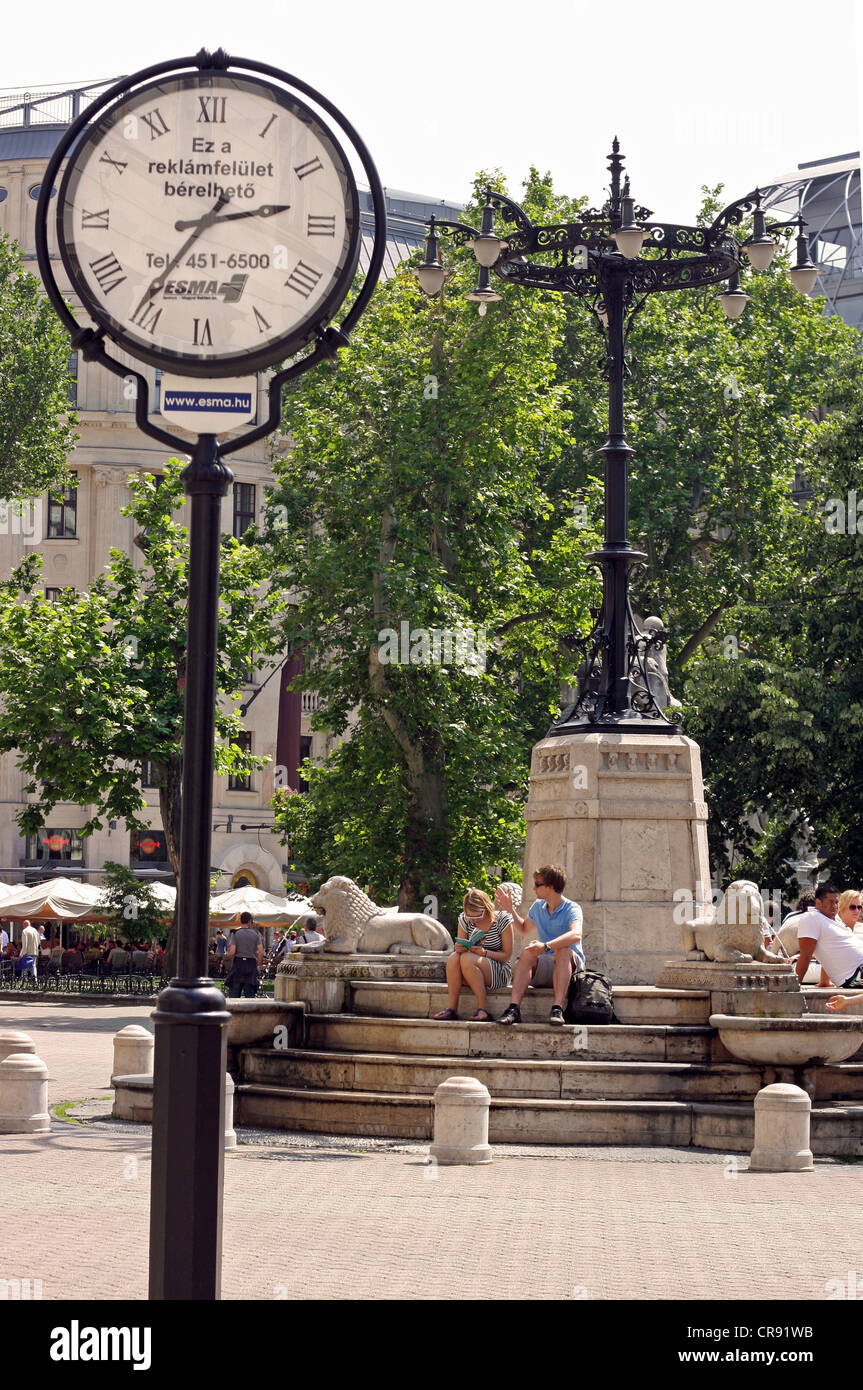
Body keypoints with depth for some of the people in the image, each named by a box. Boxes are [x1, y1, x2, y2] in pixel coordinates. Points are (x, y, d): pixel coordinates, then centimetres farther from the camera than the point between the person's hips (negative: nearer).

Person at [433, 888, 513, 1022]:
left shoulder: (502, 920, -10)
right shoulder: (465, 920, 2)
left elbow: (506, 955, -8)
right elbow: (459, 947, 9)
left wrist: (484, 952, -26)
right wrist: (458, 948, -17)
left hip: (500, 973, -4)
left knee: (467, 959, -33)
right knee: (453, 958, -28)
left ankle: (484, 1009, -34)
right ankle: (452, 1008, -28)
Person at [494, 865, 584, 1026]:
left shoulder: (572, 909, -10)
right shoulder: (538, 906, 11)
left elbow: (576, 934, -33)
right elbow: (523, 930, 31)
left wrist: (546, 946, -43)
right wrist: (510, 910, 19)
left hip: (571, 967, -5)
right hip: (543, 970, 5)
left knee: (563, 950, -36)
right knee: (527, 952, -26)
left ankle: (557, 1009, -46)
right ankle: (514, 1009, -39)